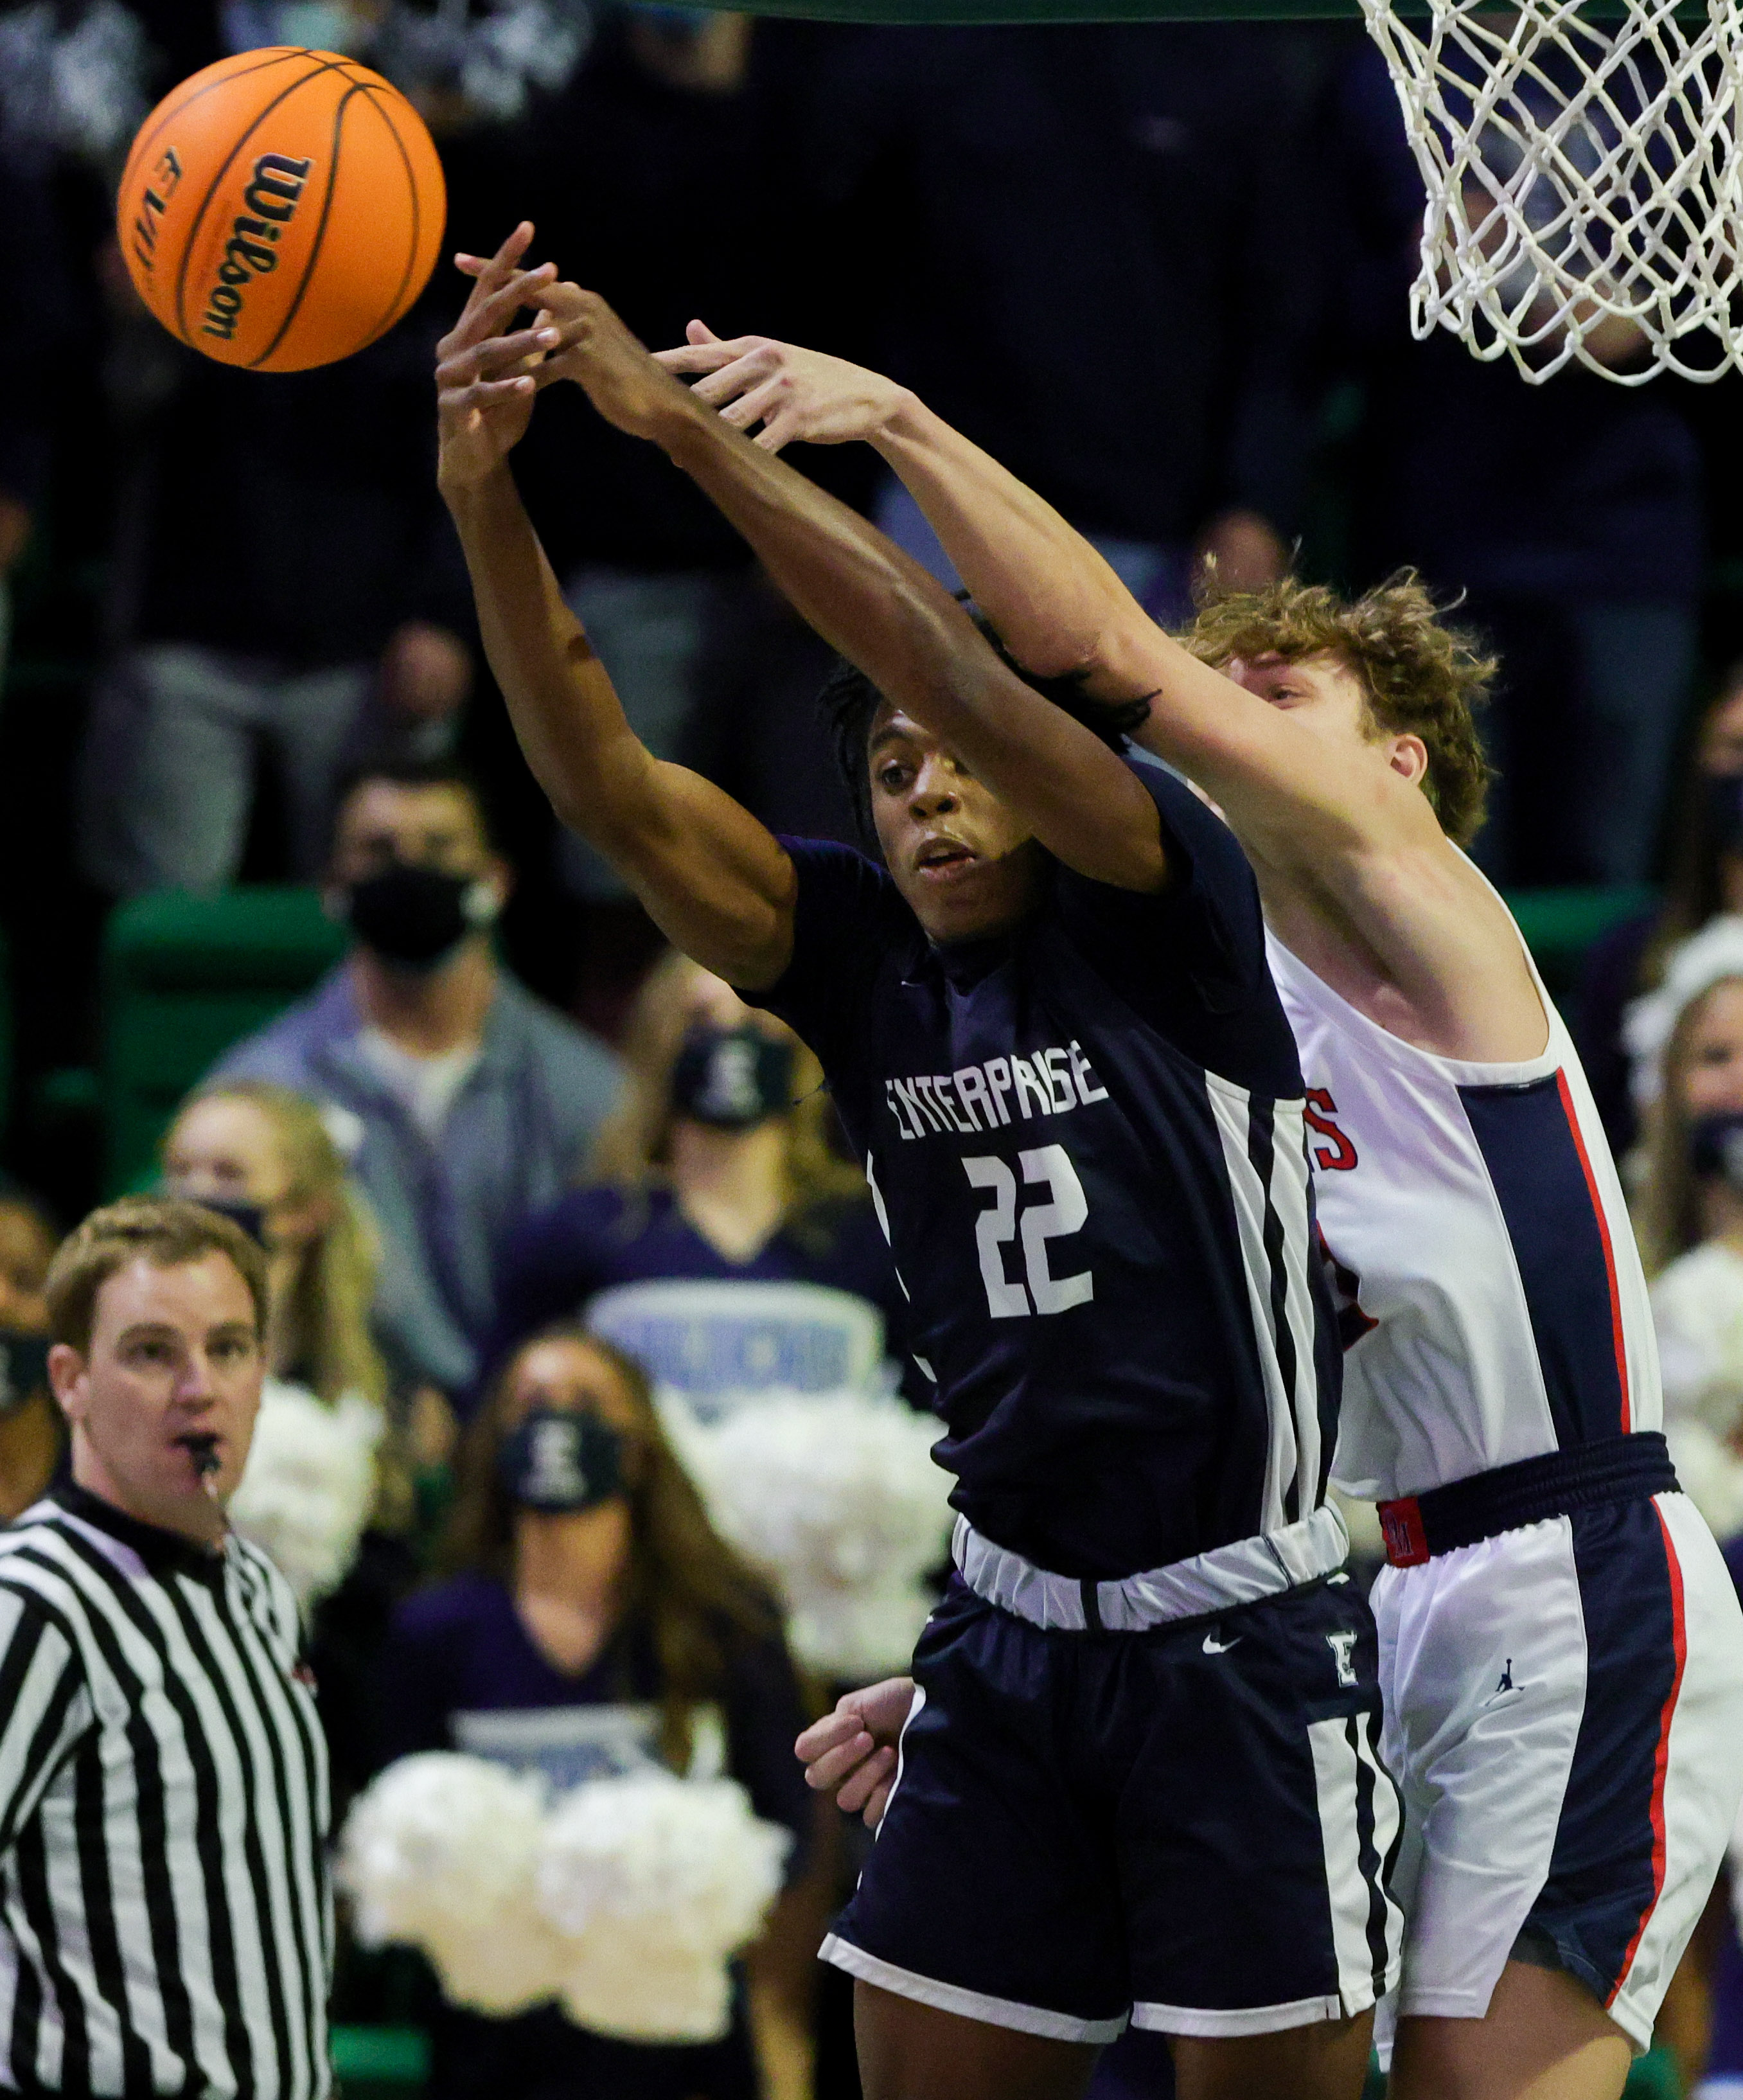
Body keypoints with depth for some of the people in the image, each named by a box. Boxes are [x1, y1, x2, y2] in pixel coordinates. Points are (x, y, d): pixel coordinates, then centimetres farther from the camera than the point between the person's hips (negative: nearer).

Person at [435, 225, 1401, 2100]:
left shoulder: (1167, 922, -7)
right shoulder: (867, 965, 5)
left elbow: (955, 665, -22)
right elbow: (611, 793, -6)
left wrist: (683, 425, -24)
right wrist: (485, 500, -21)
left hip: (1239, 1641, -5)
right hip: (1011, 1629, 5)